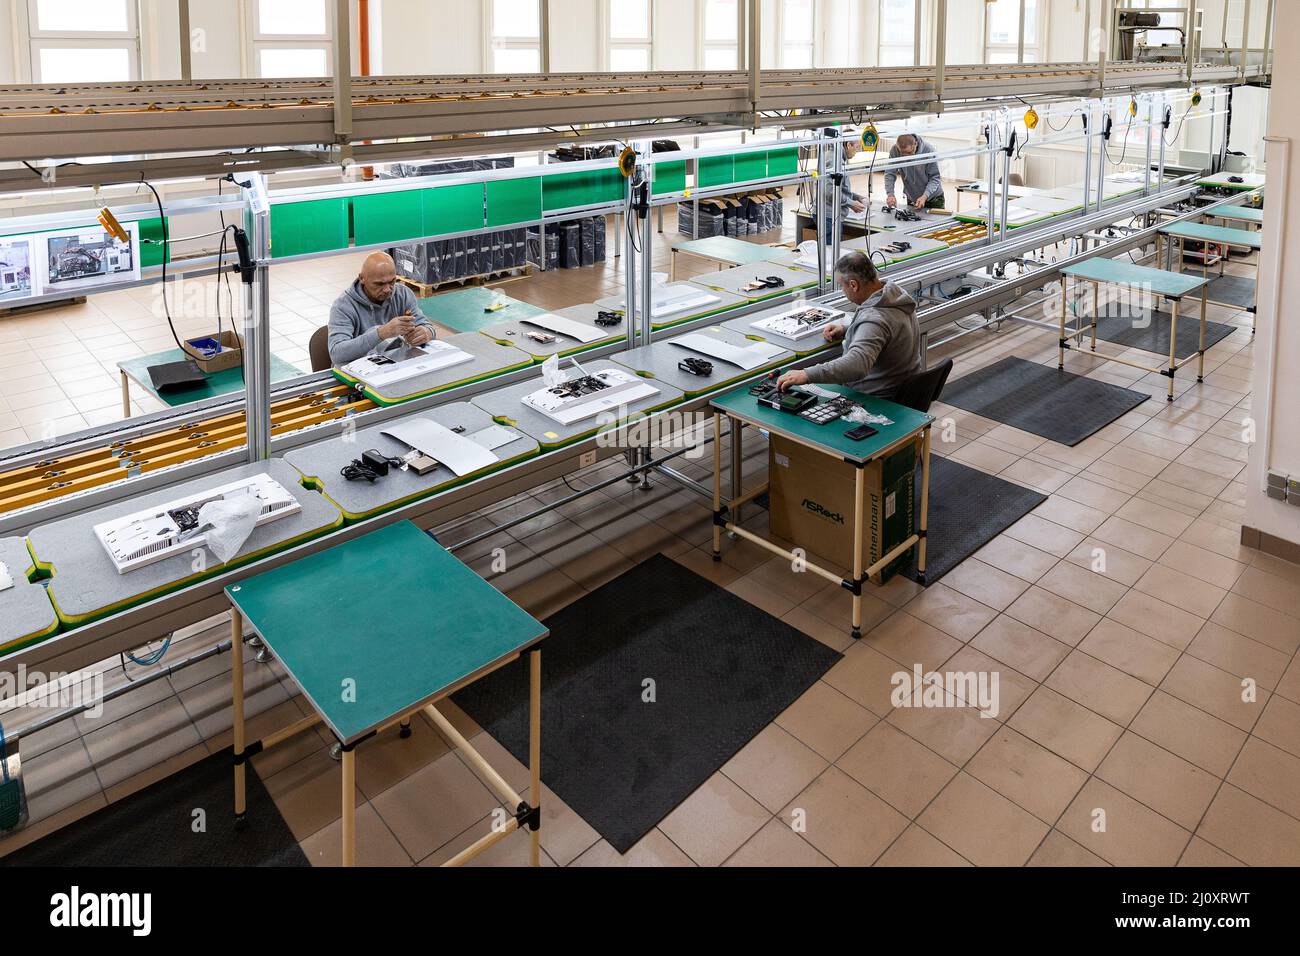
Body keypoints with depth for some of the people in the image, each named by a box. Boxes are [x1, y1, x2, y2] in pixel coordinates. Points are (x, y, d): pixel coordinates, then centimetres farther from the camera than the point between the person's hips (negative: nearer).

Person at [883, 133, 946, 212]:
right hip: (911, 200, 2)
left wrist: (925, 196, -35)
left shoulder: (929, 150, -24)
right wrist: (890, 194, -32)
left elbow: (935, 178, -20)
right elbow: (890, 174, -15)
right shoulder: (894, 150, -19)